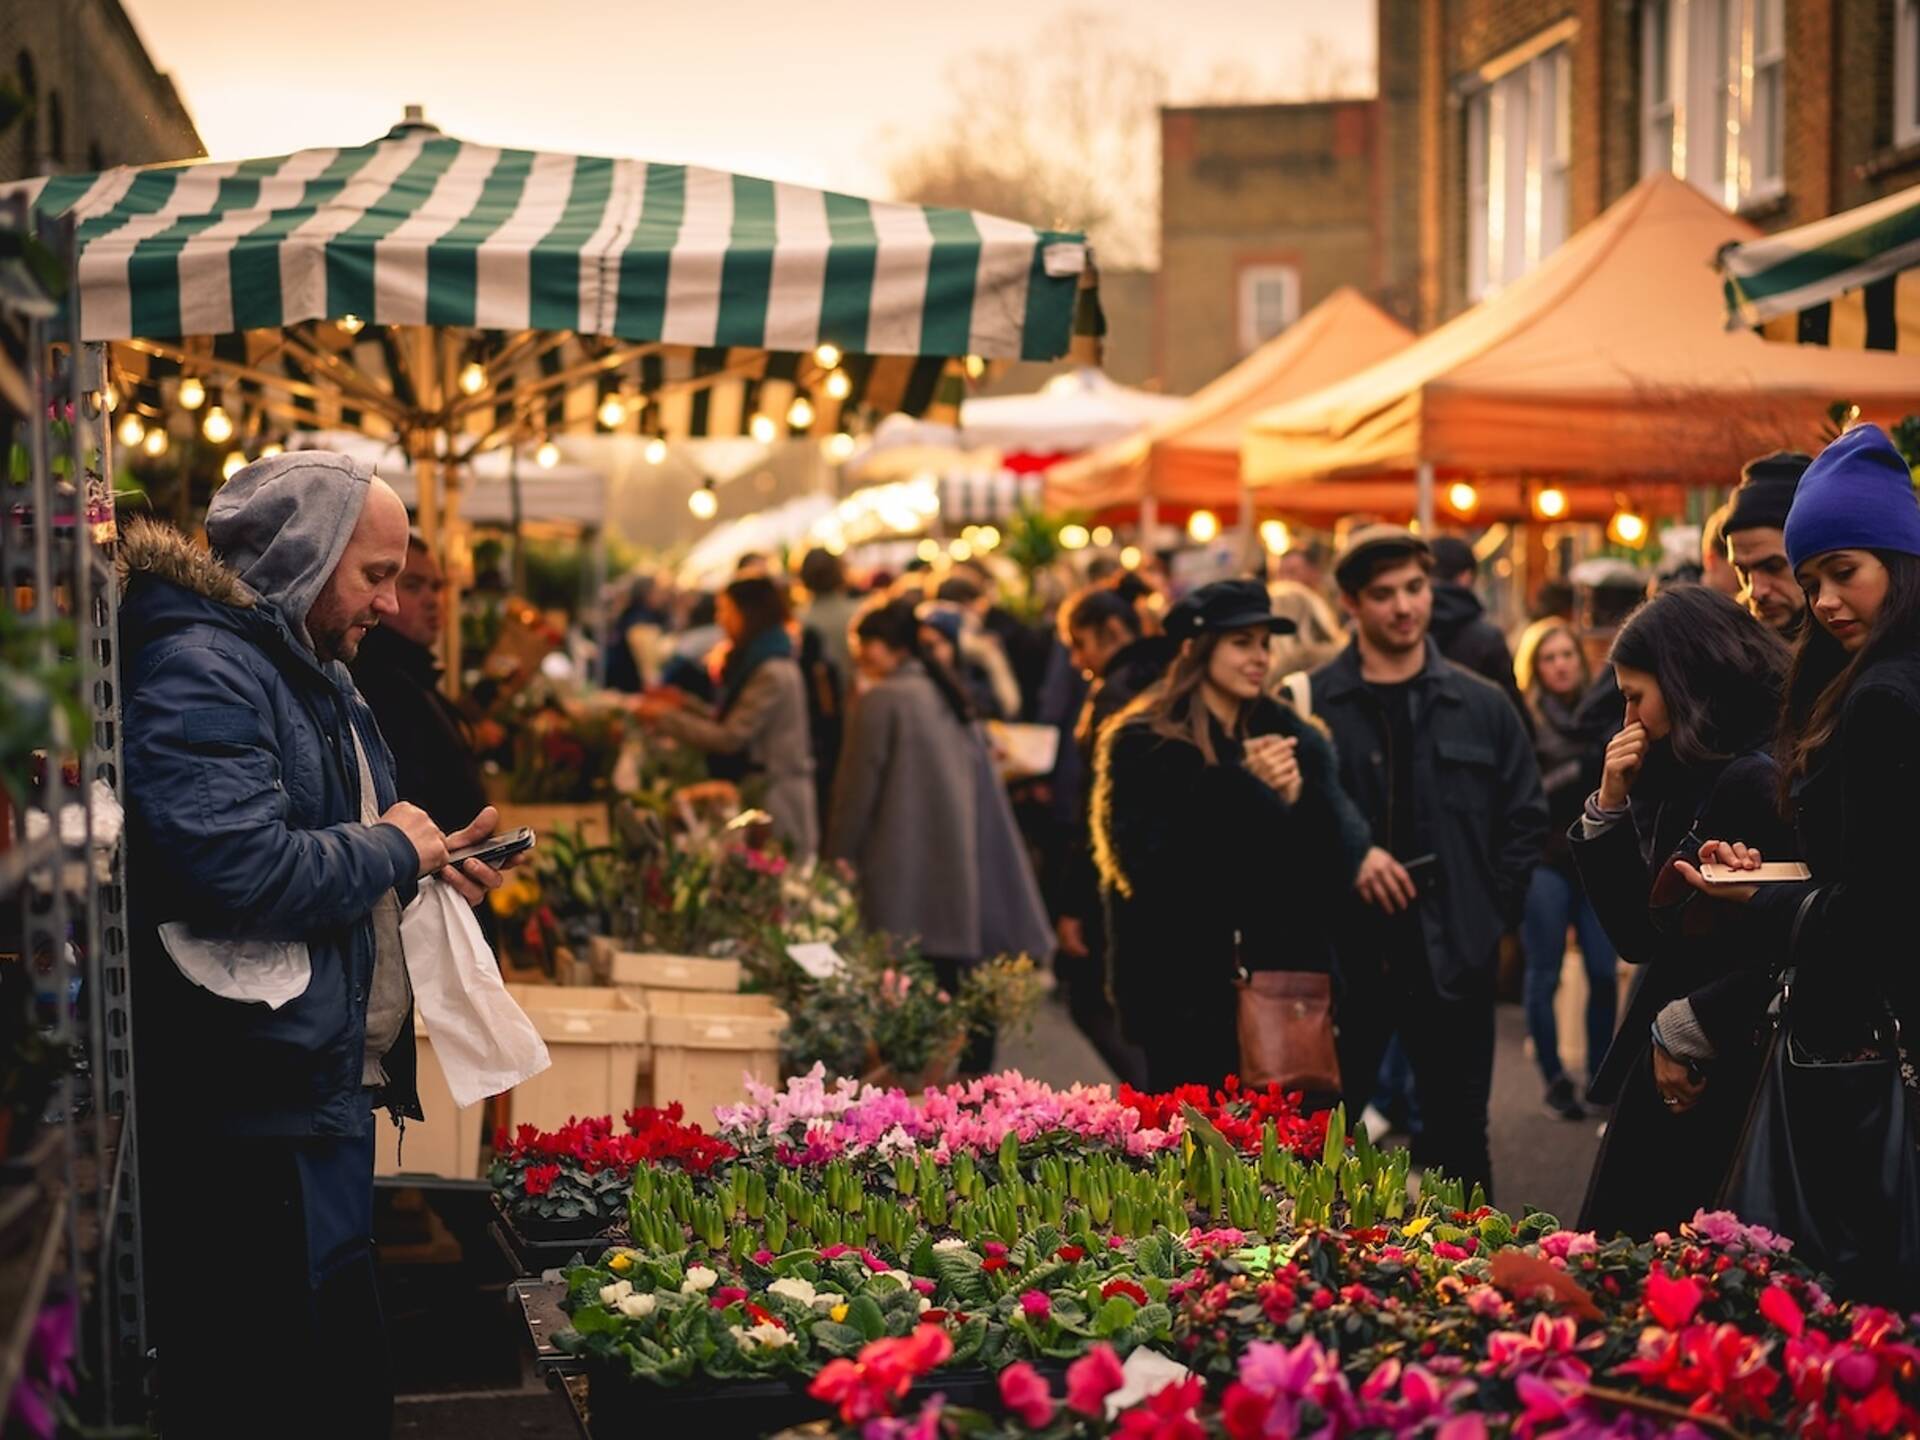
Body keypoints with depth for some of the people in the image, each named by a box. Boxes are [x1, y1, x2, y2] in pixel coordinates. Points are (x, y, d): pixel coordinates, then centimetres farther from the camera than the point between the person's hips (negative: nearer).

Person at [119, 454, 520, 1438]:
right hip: (252, 1125, -11)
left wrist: (424, 866, 10)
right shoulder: (202, 670, -15)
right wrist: (390, 849, -14)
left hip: (323, 1093, 11)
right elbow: (233, 866, -30)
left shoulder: (316, 675, 18)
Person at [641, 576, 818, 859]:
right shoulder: (752, 662, 13)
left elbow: (730, 738, -20)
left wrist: (666, 718, -13)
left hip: (773, 804, -10)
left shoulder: (773, 674, -20)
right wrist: (685, 705, 10)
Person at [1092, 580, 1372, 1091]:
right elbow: (1148, 865, -14)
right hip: (1184, 989, -3)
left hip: (1286, 984, 3)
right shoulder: (1140, 744, -2)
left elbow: (1342, 860, 3)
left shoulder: (1294, 738, 10)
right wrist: (1239, 786, -17)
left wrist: (1299, 799, -15)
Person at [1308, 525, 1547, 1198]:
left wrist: (1488, 912, 2)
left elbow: (1525, 820, 9)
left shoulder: (1482, 707, 6)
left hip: (1454, 960, 2)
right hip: (1344, 956, -2)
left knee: (1458, 1136, 11)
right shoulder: (1310, 704, -2)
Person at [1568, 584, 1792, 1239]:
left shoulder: (1758, 781, -15)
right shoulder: (1684, 782, 13)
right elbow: (1638, 937, 14)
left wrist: (1683, 1030, -12)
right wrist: (1610, 807, 4)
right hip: (1670, 1084, 9)